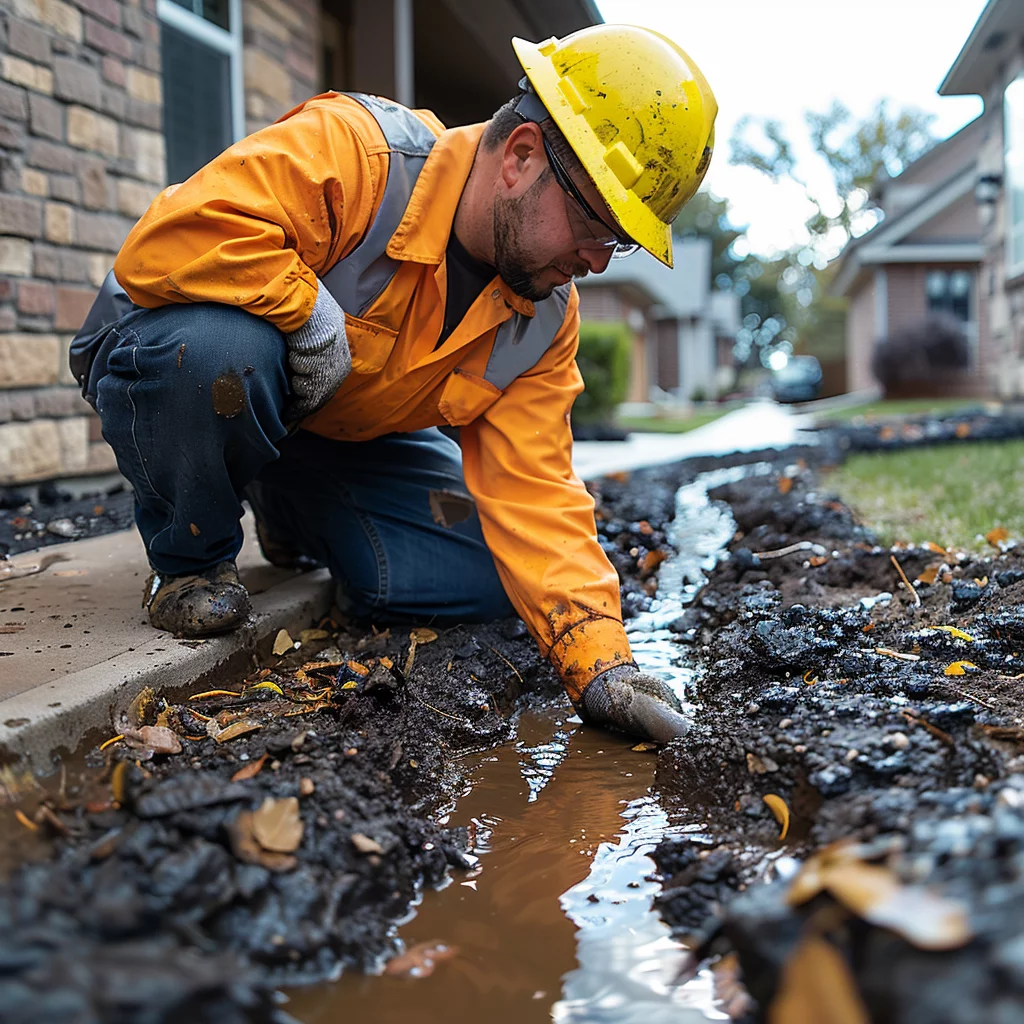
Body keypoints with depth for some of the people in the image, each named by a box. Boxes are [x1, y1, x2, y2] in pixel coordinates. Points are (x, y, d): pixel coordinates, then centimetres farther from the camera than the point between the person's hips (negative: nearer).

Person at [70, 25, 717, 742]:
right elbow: (171, 240, -42)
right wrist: (311, 311, -34)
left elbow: (530, 492, -16)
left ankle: (291, 519, 20)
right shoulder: (351, 152, -32)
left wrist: (599, 662, -26)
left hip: (341, 434, 6)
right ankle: (190, 560, -10)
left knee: (489, 580, -8)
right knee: (219, 346, -43)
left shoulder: (546, 319, -10)